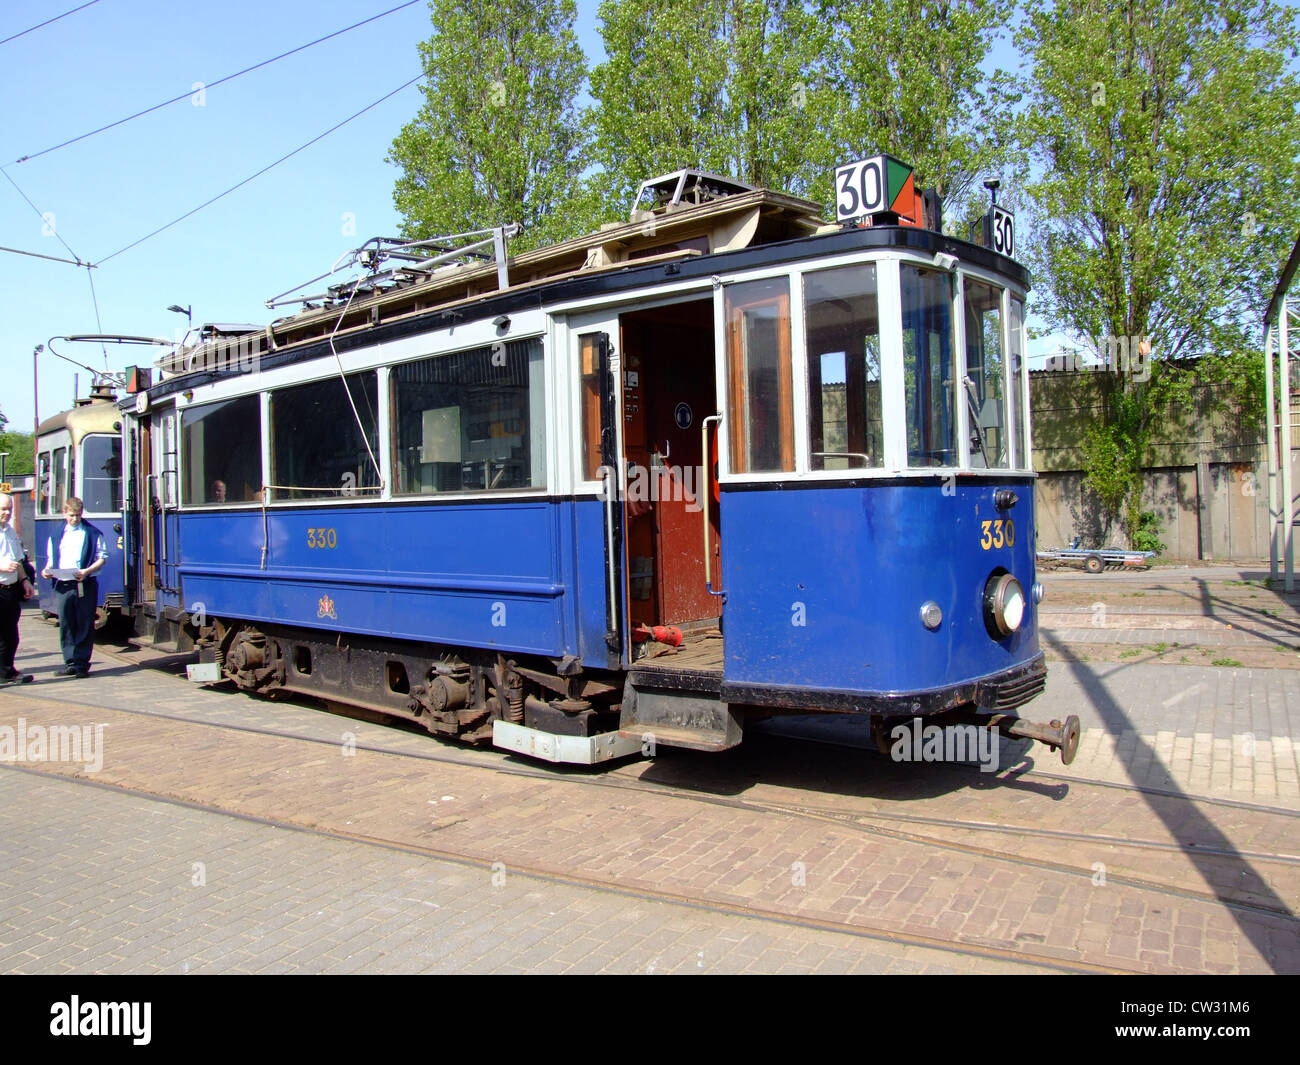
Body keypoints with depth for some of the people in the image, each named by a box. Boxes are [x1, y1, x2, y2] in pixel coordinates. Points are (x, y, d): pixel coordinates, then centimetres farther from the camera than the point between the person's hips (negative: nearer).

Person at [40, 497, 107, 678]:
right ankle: (70, 662, 10)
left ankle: (81, 663, 4)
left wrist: (87, 571, -15)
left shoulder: (92, 533, 3)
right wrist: (47, 570, 0)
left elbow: (102, 557, 1)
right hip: (62, 586, 3)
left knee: (85, 626, -1)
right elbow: (51, 558, 21)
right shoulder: (56, 534, 15)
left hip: (85, 585, -3)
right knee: (66, 626, 3)